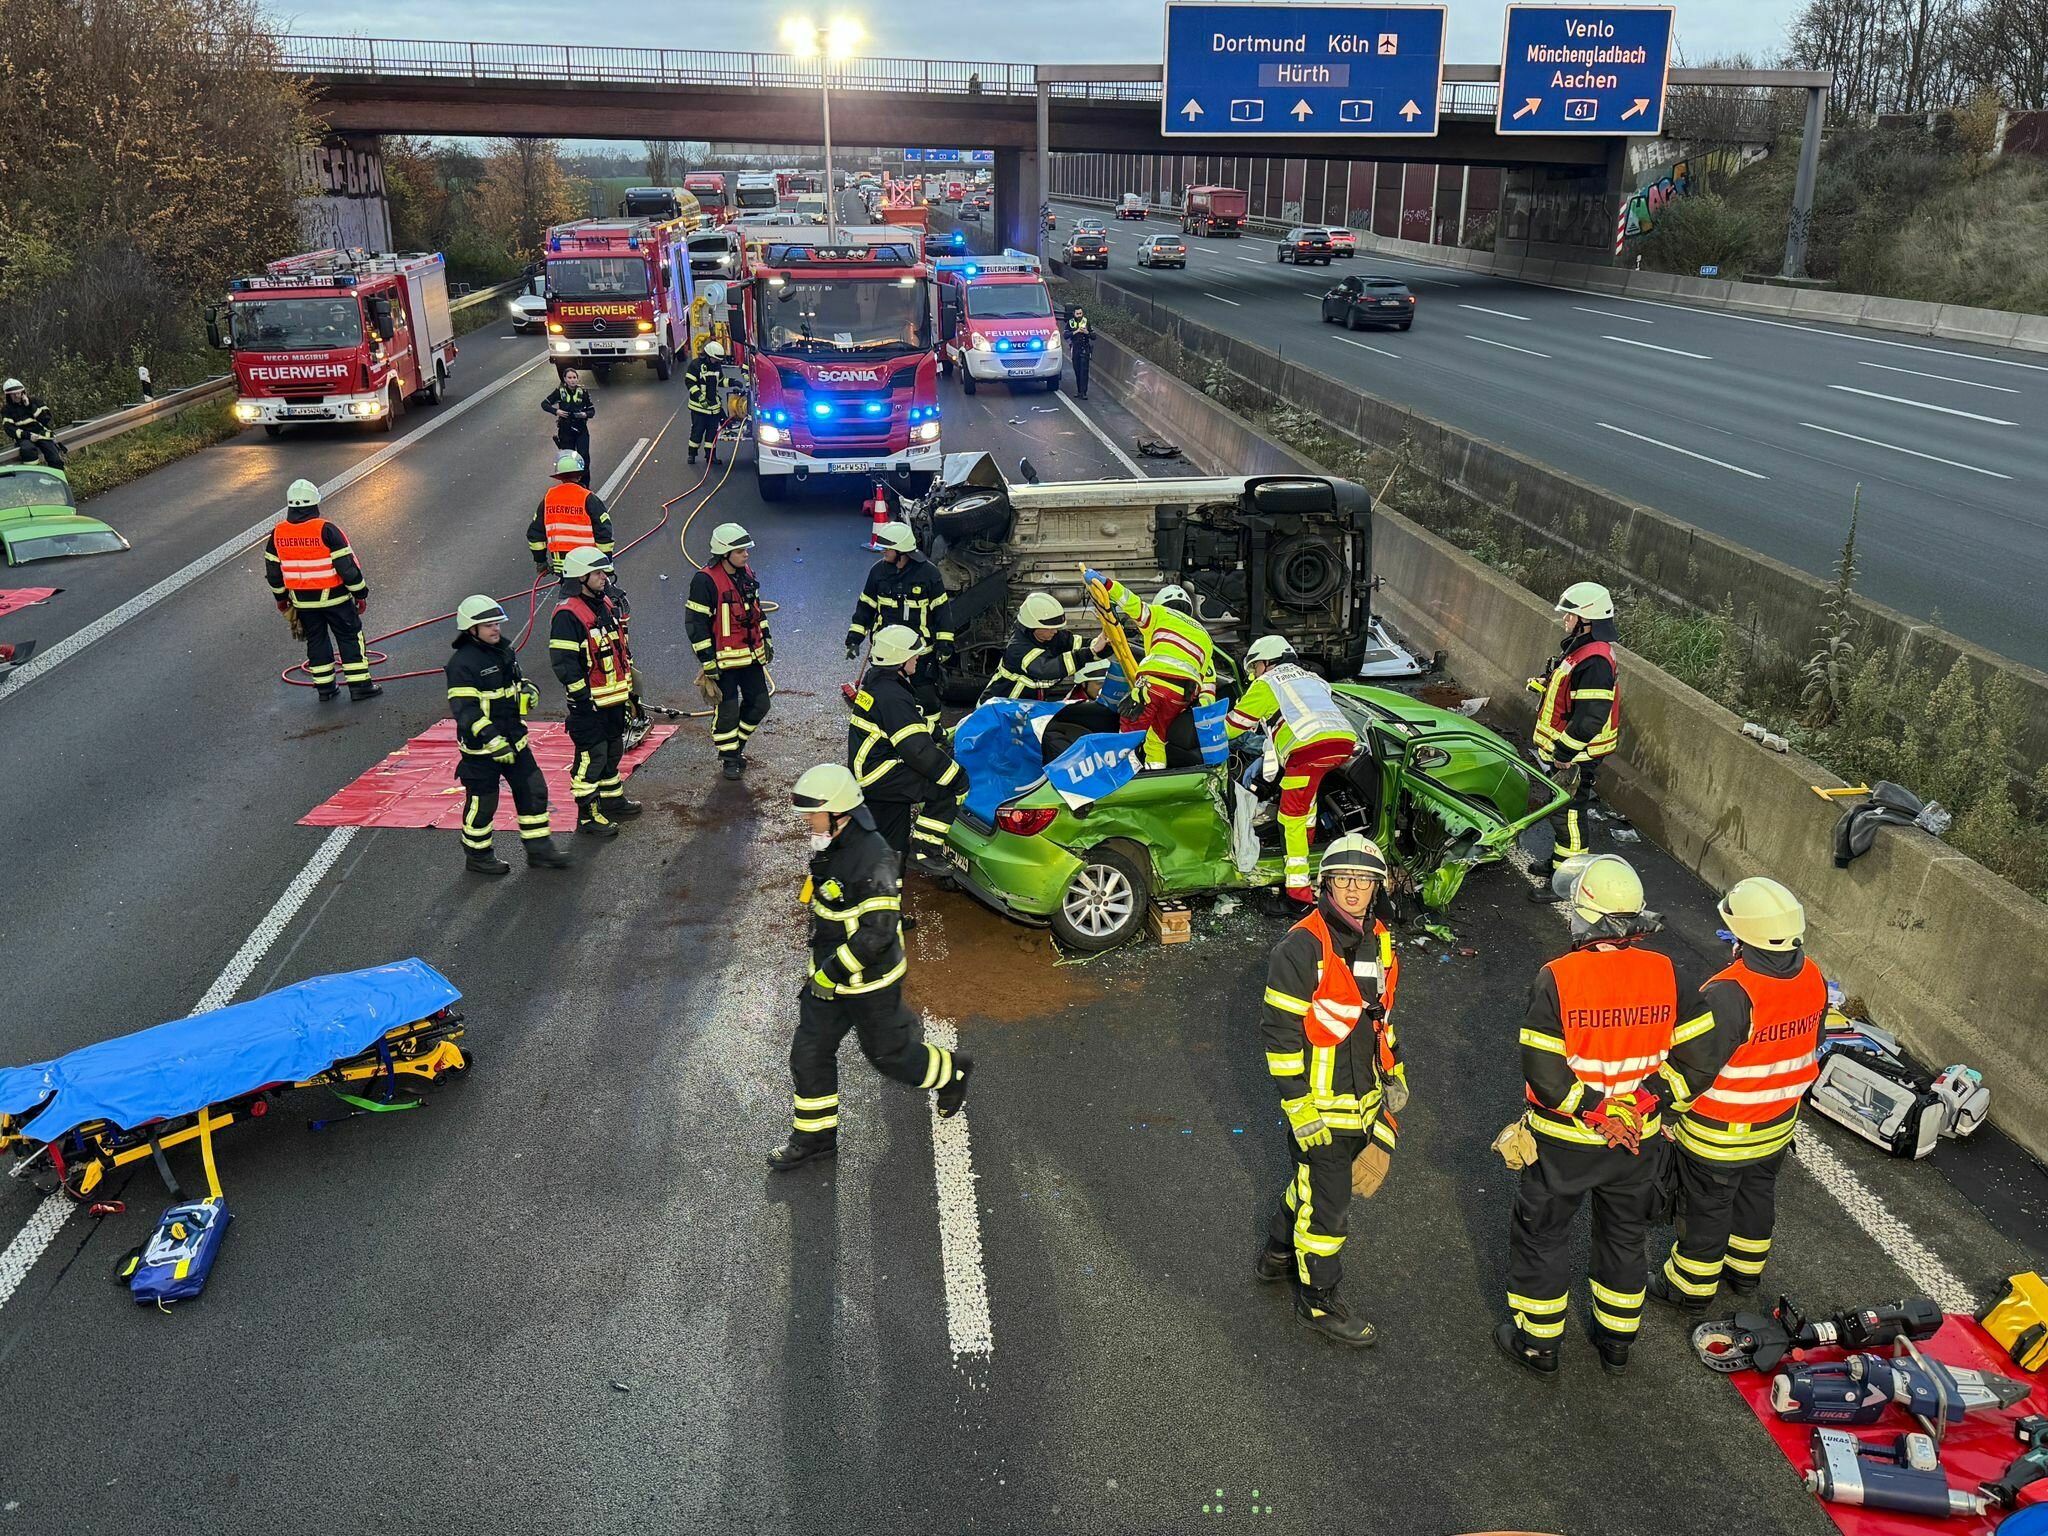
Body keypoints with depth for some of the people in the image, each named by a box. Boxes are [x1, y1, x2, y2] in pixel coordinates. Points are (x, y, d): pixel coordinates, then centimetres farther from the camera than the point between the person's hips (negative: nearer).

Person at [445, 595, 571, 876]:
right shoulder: (462, 663, -19)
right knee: (482, 802, 5)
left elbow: (516, 680, 24)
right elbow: (465, 710, -23)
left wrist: (527, 690, -1)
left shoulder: (505, 650, 8)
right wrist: (492, 741, -29)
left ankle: (538, 849, 22)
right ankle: (477, 857, 23)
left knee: (533, 791, 10)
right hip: (480, 747, -8)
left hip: (514, 739, 8)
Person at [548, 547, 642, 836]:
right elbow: (564, 662, -21)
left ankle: (612, 799, 37)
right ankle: (587, 815, 4)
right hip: (589, 701, -9)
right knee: (591, 757, -4)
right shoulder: (567, 614, -19)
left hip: (614, 695, 9)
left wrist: (629, 685, 21)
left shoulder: (606, 605, 11)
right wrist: (583, 698, -20)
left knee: (613, 749, 21)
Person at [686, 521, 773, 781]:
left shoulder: (747, 572, 6)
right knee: (727, 710, 0)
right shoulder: (705, 580, -17)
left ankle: (737, 744, 32)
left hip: (752, 654, 7)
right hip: (724, 659, -7)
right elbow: (696, 623, -16)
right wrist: (708, 662, -17)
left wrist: (766, 640, 21)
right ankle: (729, 757, 18)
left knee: (759, 704, 12)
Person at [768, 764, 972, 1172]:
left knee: (887, 1052, 12)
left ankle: (951, 1073, 39)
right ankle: (814, 1136, 26)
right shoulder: (829, 846, -1)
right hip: (829, 972, 8)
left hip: (869, 981, -8)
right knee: (808, 1053, 10)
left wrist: (832, 973, -25)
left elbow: (878, 931, -30)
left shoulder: (872, 860, -30)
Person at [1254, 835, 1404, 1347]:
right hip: (1320, 1103, -8)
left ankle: (1278, 1254, 46)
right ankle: (1317, 1303, 22)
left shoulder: (1379, 942, 4)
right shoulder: (1302, 948, -21)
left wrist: (1394, 1075, 20)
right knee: (1328, 1205, 4)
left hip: (1364, 1097, 8)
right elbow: (1281, 1034, -20)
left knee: (1312, 1181, 24)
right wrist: (1299, 1108, -20)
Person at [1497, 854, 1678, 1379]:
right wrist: (1631, 1110, -6)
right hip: (1640, 1139, 4)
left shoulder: (1557, 979, -24)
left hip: (1564, 1142, -4)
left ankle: (1537, 1342, 31)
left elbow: (1545, 1074, -23)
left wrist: (1596, 1112, -12)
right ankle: (1617, 1341, 40)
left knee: (1543, 1235, 17)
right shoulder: (1664, 973, -12)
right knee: (1625, 1236, 24)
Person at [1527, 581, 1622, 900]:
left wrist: (1564, 753, -26)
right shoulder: (1579, 649, 8)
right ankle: (1561, 859, 39)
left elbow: (1590, 717, -30)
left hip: (1576, 757, -10)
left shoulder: (1594, 661, -26)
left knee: (1568, 814, -1)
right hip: (1563, 751, 10)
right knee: (1561, 810, 23)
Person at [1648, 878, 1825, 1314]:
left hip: (1719, 1133, -7)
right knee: (1758, 1194, 27)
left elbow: (1691, 1063, -27)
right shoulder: (1812, 978, -11)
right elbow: (1810, 1048, 5)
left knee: (1706, 1208, 13)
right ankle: (1747, 1271, 47)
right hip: (1779, 1125, 7)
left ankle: (1692, 1286, 31)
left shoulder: (1731, 994, -36)